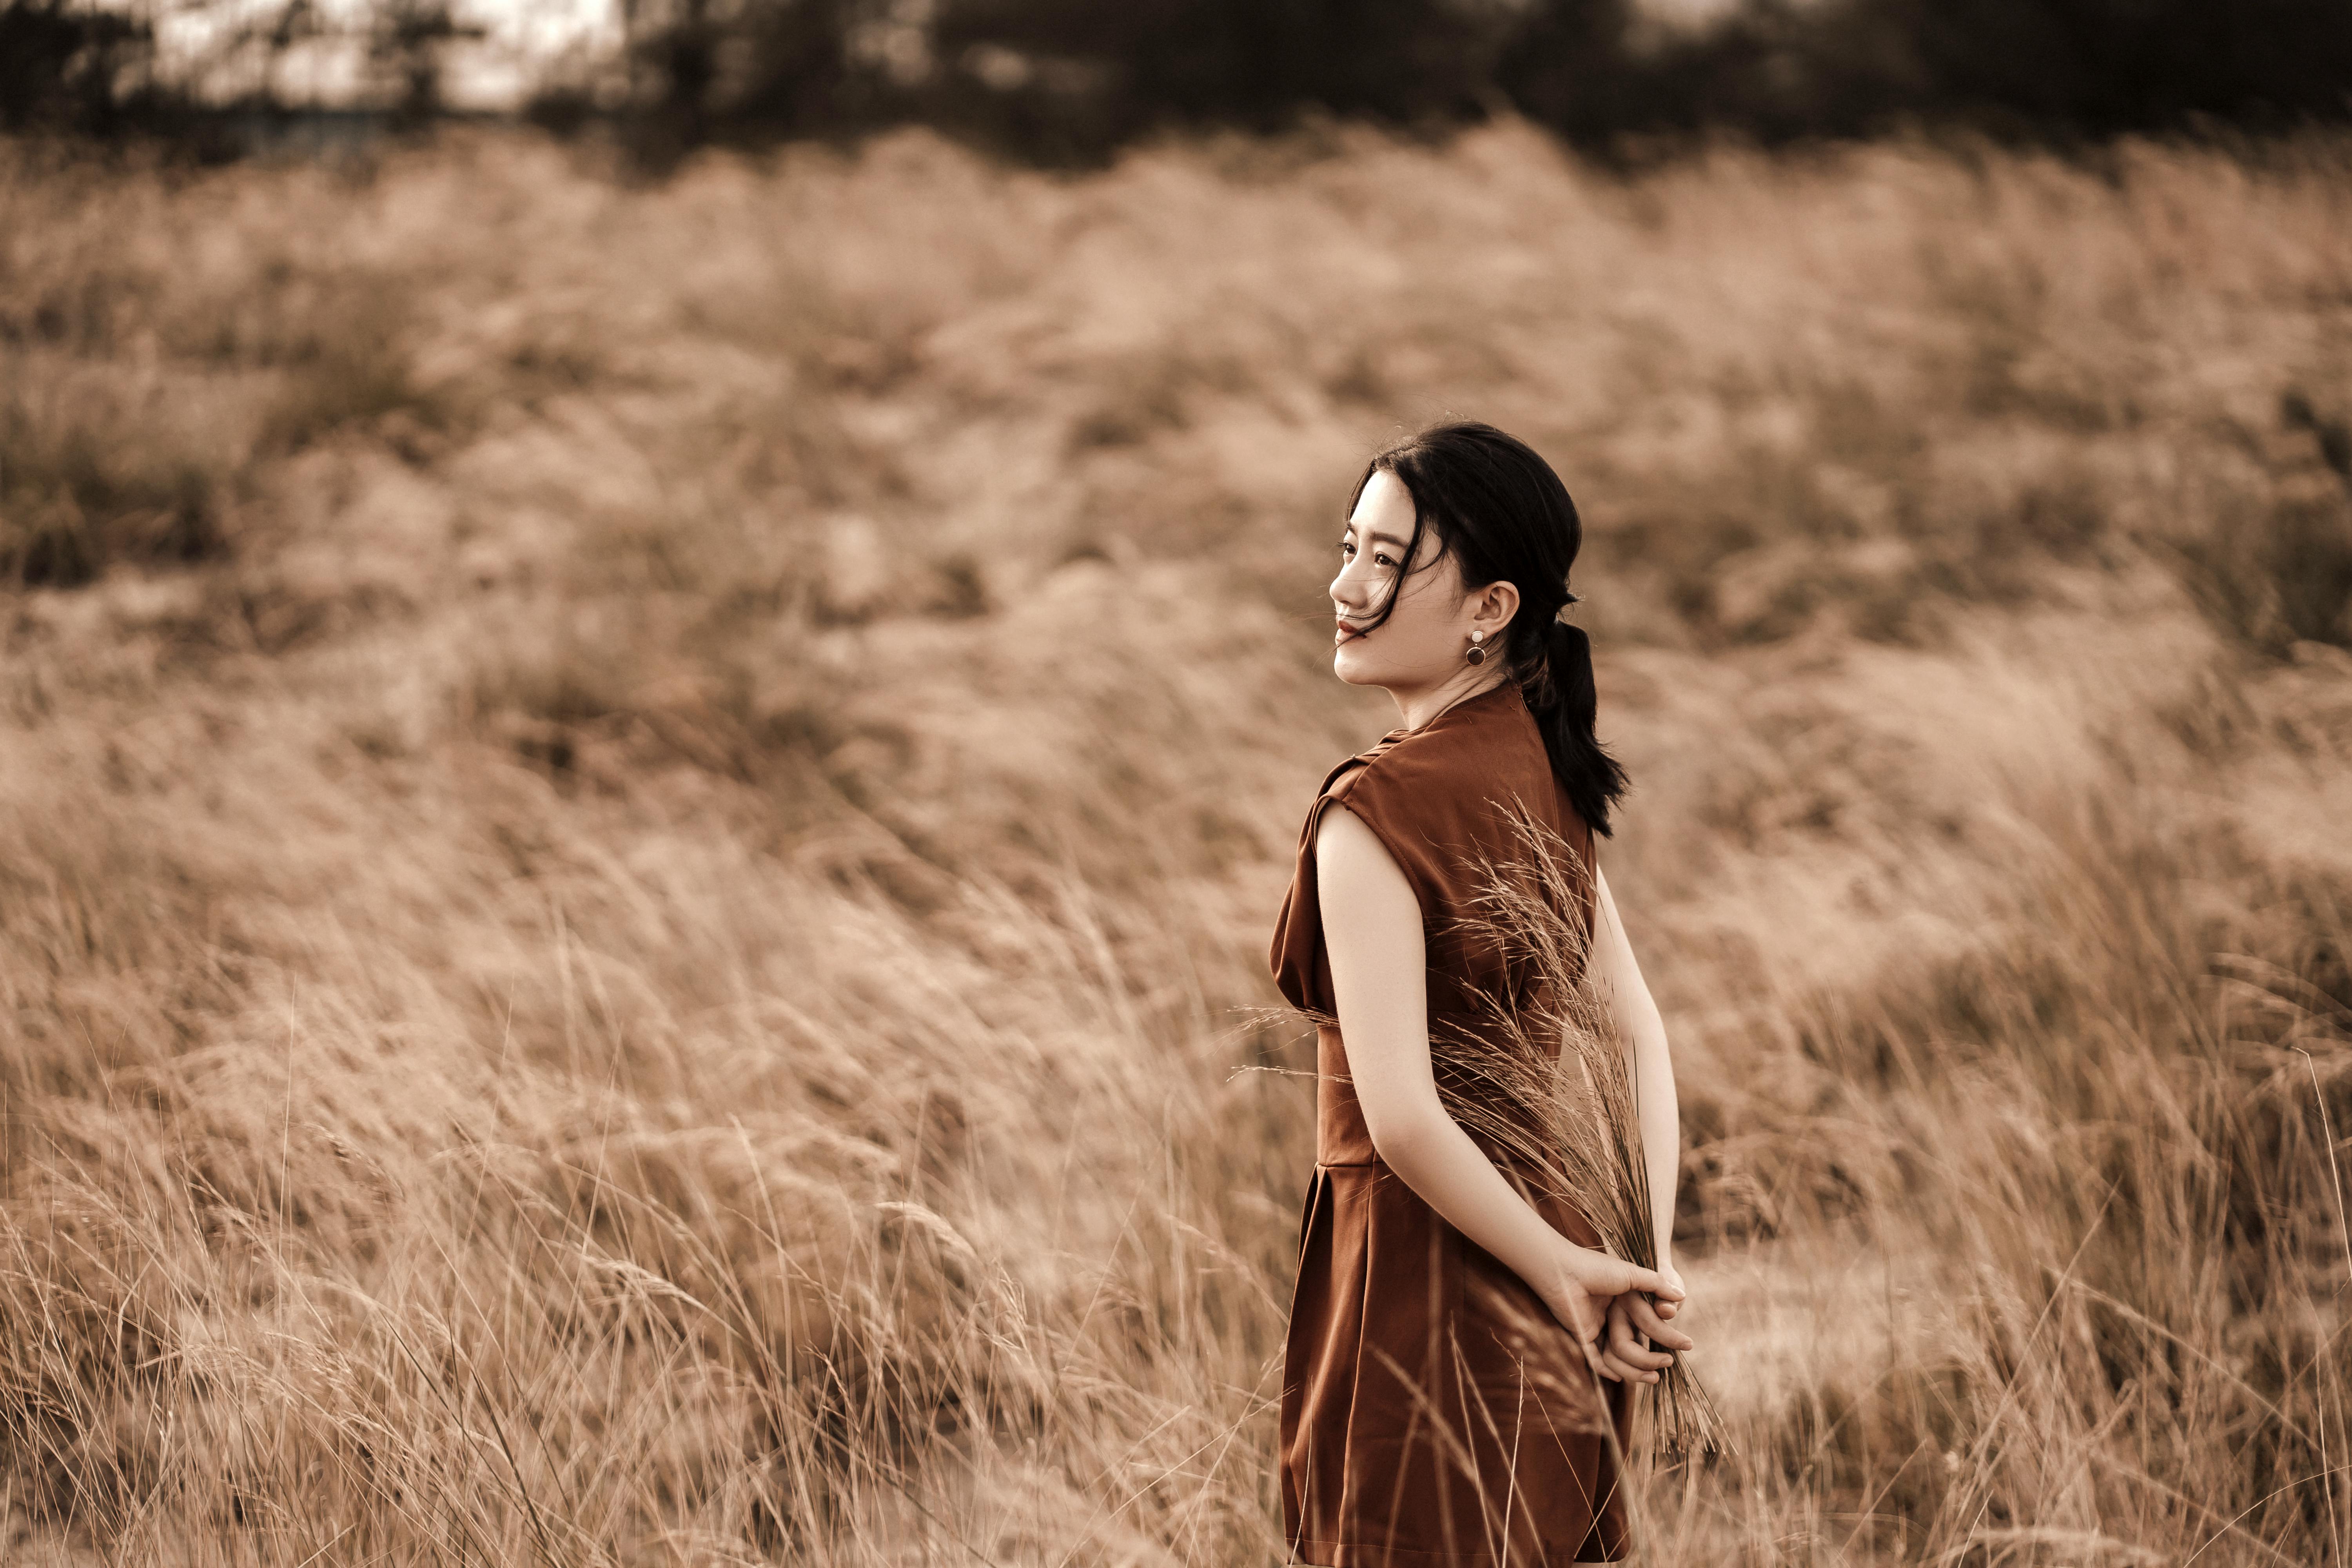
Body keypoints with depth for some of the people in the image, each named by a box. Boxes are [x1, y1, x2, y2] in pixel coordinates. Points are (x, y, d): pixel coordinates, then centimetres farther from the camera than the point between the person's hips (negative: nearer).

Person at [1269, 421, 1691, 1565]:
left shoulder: (1376, 815, -19)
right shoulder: (1544, 773, 5)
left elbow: (1403, 1118, -23)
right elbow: (1639, 1033, 7)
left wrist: (1569, 1273, -14)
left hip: (1428, 1280, -8)